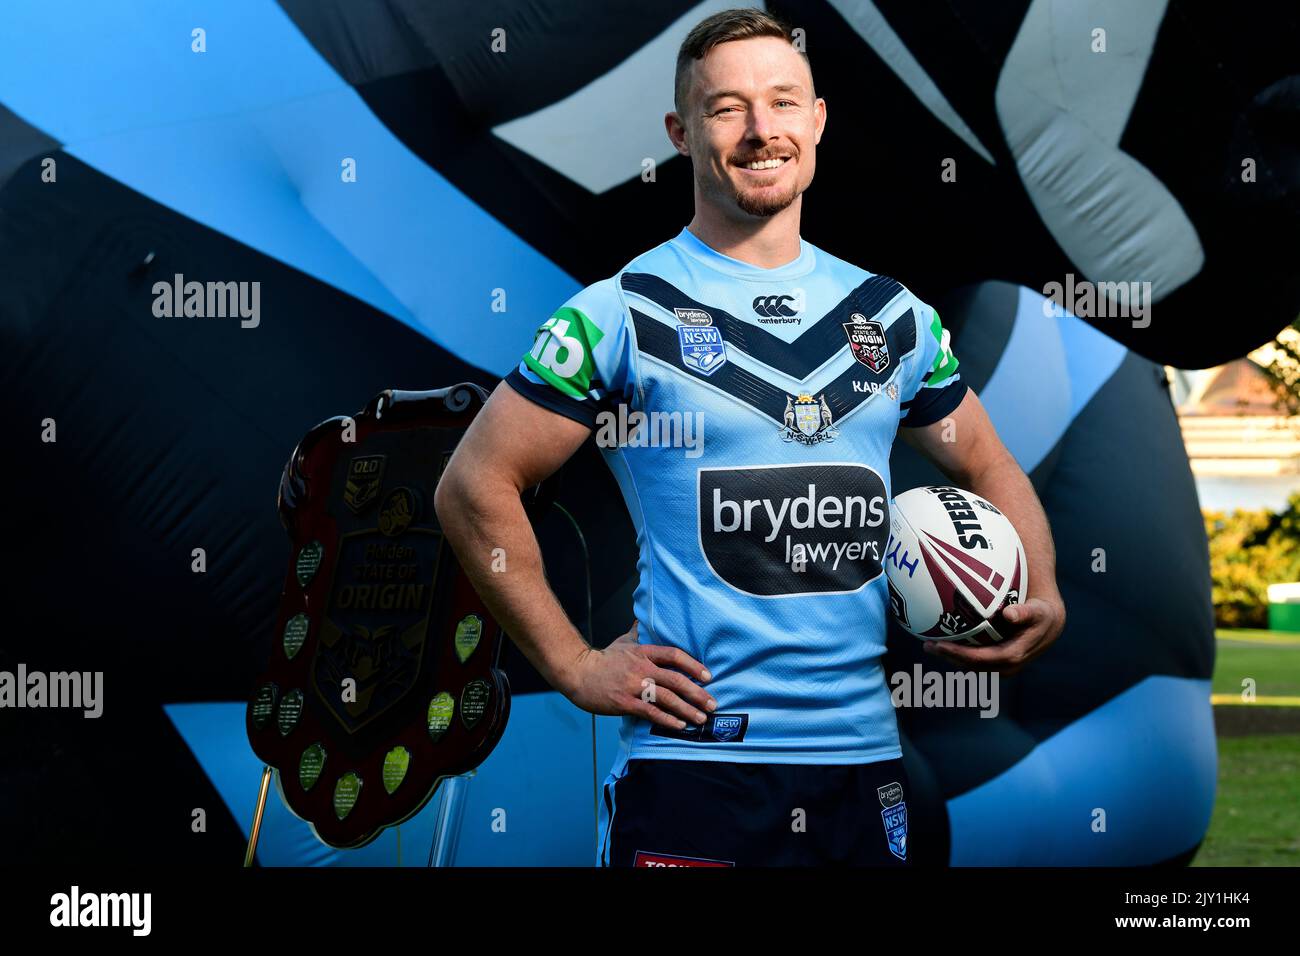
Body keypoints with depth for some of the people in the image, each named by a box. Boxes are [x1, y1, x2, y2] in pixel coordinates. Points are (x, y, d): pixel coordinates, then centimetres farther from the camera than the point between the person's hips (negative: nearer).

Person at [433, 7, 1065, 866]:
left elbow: (992, 474, 22)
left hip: (865, 761, 5)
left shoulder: (894, 317, 11)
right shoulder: (624, 314, -4)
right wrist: (575, 666, -7)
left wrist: (1041, 601, 2)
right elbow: (474, 487, -4)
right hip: (692, 762, -4)